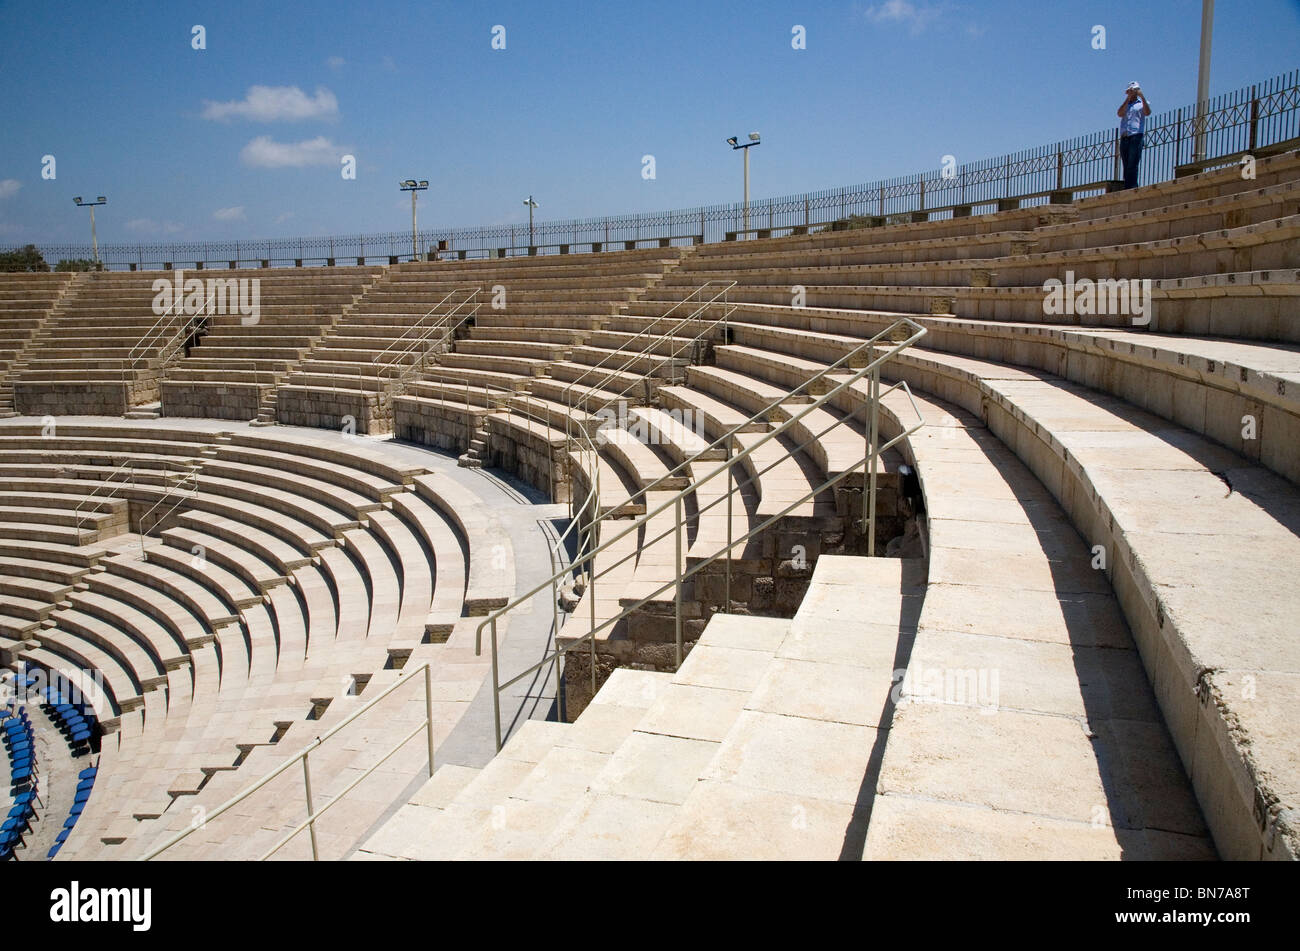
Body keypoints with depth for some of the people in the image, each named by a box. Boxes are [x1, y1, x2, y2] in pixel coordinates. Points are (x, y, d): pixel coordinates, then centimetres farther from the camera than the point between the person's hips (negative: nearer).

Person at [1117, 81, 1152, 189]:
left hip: (1136, 136, -4)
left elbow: (1147, 112, -6)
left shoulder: (1142, 103, 16)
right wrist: (1128, 99, -1)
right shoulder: (1125, 104, 24)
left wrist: (1142, 97, -10)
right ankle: (1127, 188, -2)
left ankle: (1131, 188, -23)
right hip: (1124, 138, 4)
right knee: (1126, 167, 0)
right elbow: (1120, 114, 2)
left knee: (1132, 165, -16)